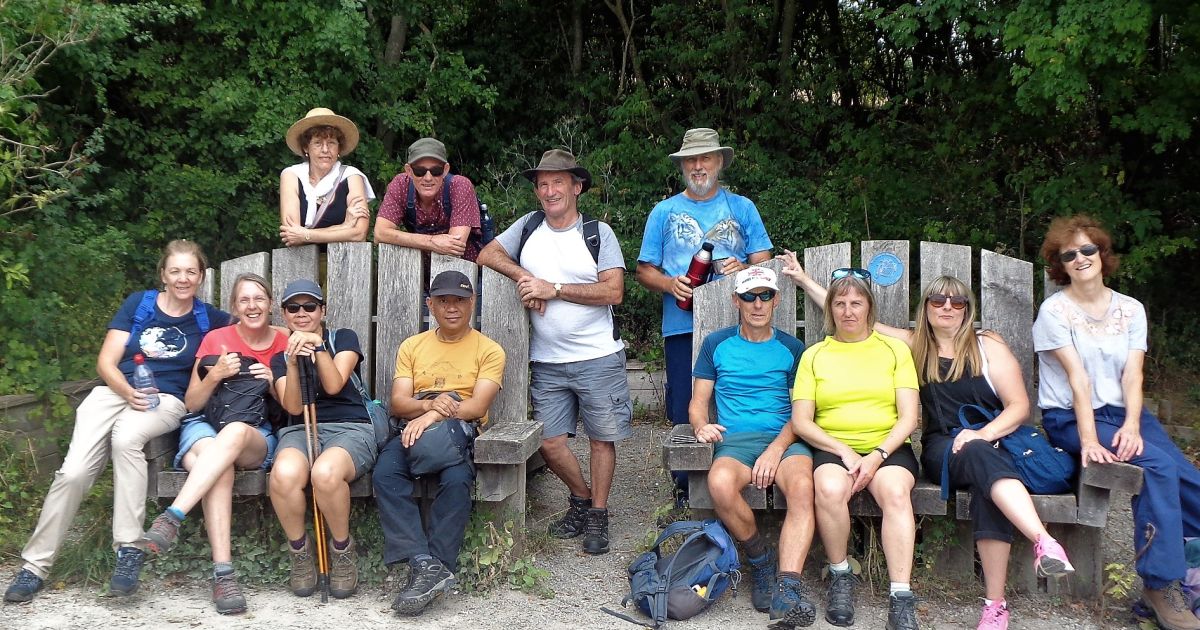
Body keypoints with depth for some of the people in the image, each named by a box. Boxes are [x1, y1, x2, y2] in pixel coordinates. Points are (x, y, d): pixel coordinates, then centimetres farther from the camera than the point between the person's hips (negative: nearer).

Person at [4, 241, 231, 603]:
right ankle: (35, 565, -8)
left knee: (126, 437, -37)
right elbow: (105, 362, 5)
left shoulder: (207, 318, 10)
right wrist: (128, 392, -14)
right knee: (74, 471, -22)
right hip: (114, 392, 2)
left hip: (165, 401, -1)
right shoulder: (138, 303, 10)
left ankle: (129, 551, -32)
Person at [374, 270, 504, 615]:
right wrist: (429, 404, -17)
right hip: (414, 430, 3)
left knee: (456, 481, -36)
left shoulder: (489, 350, 6)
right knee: (385, 475, -30)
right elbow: (398, 403, 6)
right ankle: (426, 565, -35)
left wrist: (435, 416, -24)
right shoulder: (412, 346, 16)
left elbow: (478, 406, -7)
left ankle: (431, 569, -25)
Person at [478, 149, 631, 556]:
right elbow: (487, 254, 9)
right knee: (550, 442, 3)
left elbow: (614, 292, -11)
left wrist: (554, 289, -14)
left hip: (598, 358, -3)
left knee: (602, 438, 3)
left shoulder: (598, 233, -2)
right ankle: (582, 498, 27)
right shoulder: (529, 226, 9)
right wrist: (523, 276, -8)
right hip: (547, 362, 3)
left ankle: (597, 515, 18)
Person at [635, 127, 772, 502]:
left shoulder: (742, 208, 13)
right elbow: (645, 271, 11)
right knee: (684, 415, 1)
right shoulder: (664, 212, 12)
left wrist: (744, 269, -13)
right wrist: (670, 284, -10)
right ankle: (686, 491, 14)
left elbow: (765, 263, 10)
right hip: (682, 327, 0)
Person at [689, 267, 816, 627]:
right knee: (720, 483, -35)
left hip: (784, 439, 0)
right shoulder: (716, 345, 16)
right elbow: (698, 403, 14)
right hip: (734, 439, 0)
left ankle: (787, 588, -41)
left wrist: (776, 449, -12)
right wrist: (701, 426, -11)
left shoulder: (792, 349, 15)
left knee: (802, 486, -35)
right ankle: (761, 560, -10)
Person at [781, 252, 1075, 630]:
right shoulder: (914, 345, 16)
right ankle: (1045, 543, -54)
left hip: (994, 442, 0)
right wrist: (803, 279, 20)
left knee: (988, 488, -38)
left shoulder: (987, 346, 9)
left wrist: (984, 433, -17)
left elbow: (1019, 406, 2)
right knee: (981, 458, -38)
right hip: (942, 450, 1)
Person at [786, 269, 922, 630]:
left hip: (888, 447, 0)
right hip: (832, 447, 0)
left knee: (896, 491, -33)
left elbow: (908, 417, 3)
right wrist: (843, 451, -11)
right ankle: (840, 577, -9)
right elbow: (800, 421, 4)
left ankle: (901, 598, -29)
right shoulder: (814, 355, 12)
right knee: (829, 488, -33)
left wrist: (877, 456, -13)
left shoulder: (895, 350, 12)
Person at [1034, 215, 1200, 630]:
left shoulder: (1131, 309, 10)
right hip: (1069, 418, -5)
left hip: (1123, 412, 5)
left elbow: (1132, 375, -2)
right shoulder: (1054, 311, -4)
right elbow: (1078, 377, -14)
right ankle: (1160, 585, -21)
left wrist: (1132, 425, -19)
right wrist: (1088, 439, -22)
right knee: (1158, 465, -28)